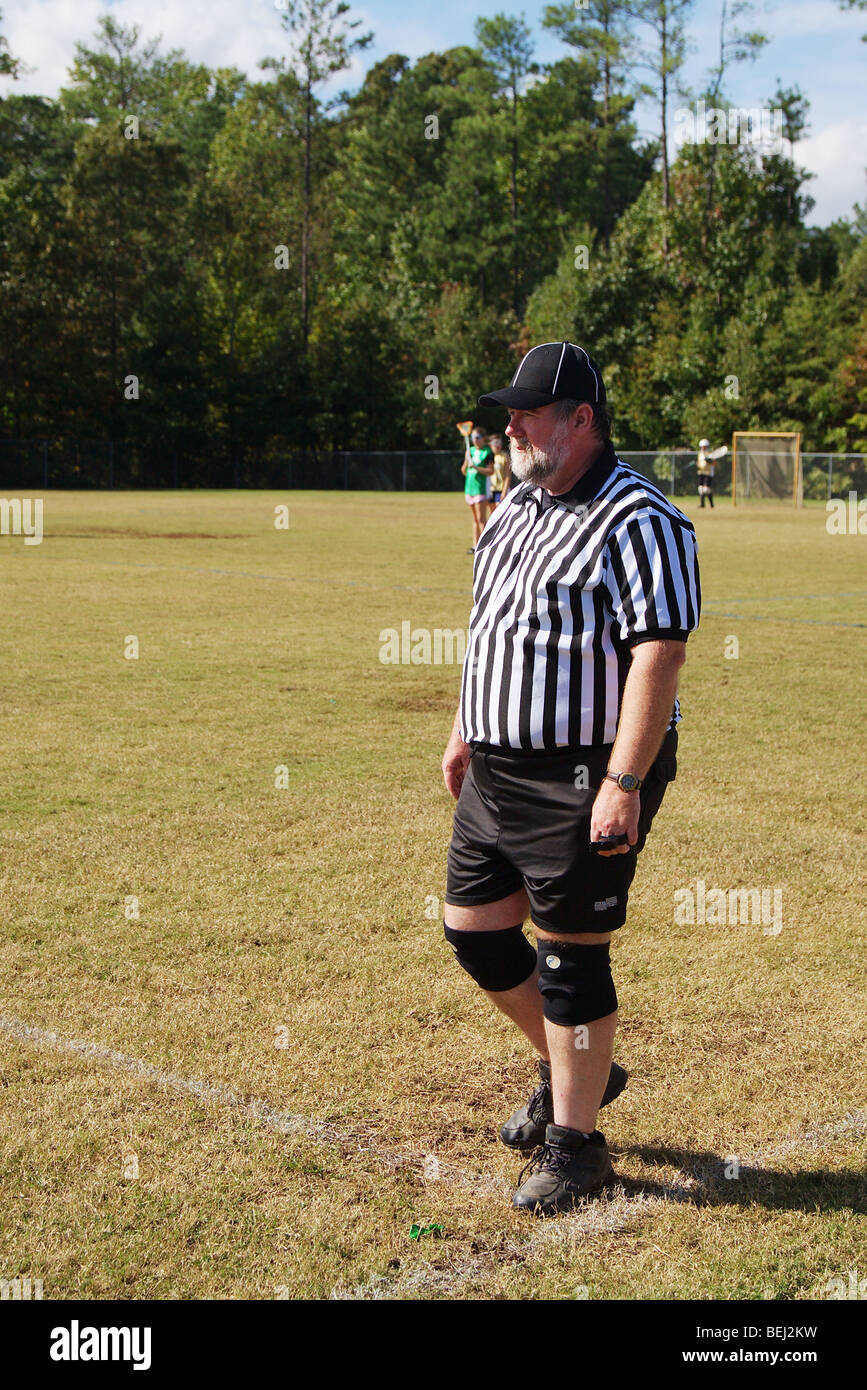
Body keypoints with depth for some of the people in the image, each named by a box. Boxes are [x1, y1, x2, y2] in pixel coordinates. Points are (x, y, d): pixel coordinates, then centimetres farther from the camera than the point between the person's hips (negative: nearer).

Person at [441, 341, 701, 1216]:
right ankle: (570, 1071, 36)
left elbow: (658, 657, -22)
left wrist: (623, 783, -27)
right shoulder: (517, 508, 13)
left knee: (568, 955, -1)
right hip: (497, 771, 9)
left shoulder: (637, 522, -15)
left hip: (582, 776, -9)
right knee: (473, 929, 14)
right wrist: (466, 731, 22)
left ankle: (574, 1143, 15)